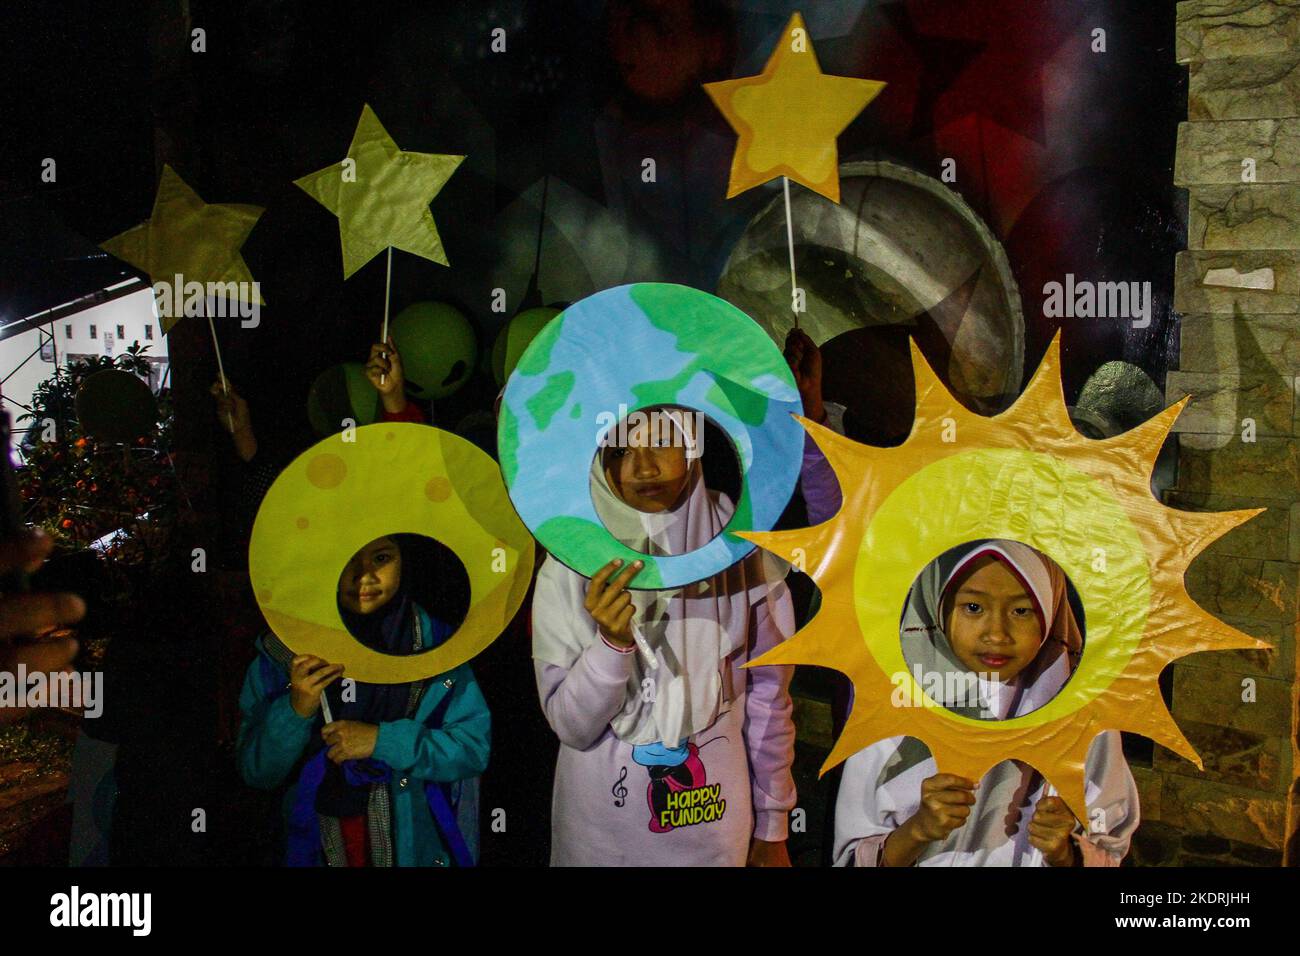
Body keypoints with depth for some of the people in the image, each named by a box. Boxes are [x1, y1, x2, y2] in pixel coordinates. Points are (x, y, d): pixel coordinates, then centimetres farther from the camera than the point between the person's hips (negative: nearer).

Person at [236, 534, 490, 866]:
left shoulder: (436, 643, -12)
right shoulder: (282, 652, -10)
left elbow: (475, 749, -11)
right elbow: (255, 772, -7)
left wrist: (382, 740, -22)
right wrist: (294, 711, -24)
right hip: (318, 849, 1)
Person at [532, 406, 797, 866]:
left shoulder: (740, 550, -11)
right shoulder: (570, 567, -14)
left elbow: (768, 695, -2)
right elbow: (571, 726, -13)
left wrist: (773, 826, 4)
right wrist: (612, 641, -30)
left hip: (717, 821, 1)